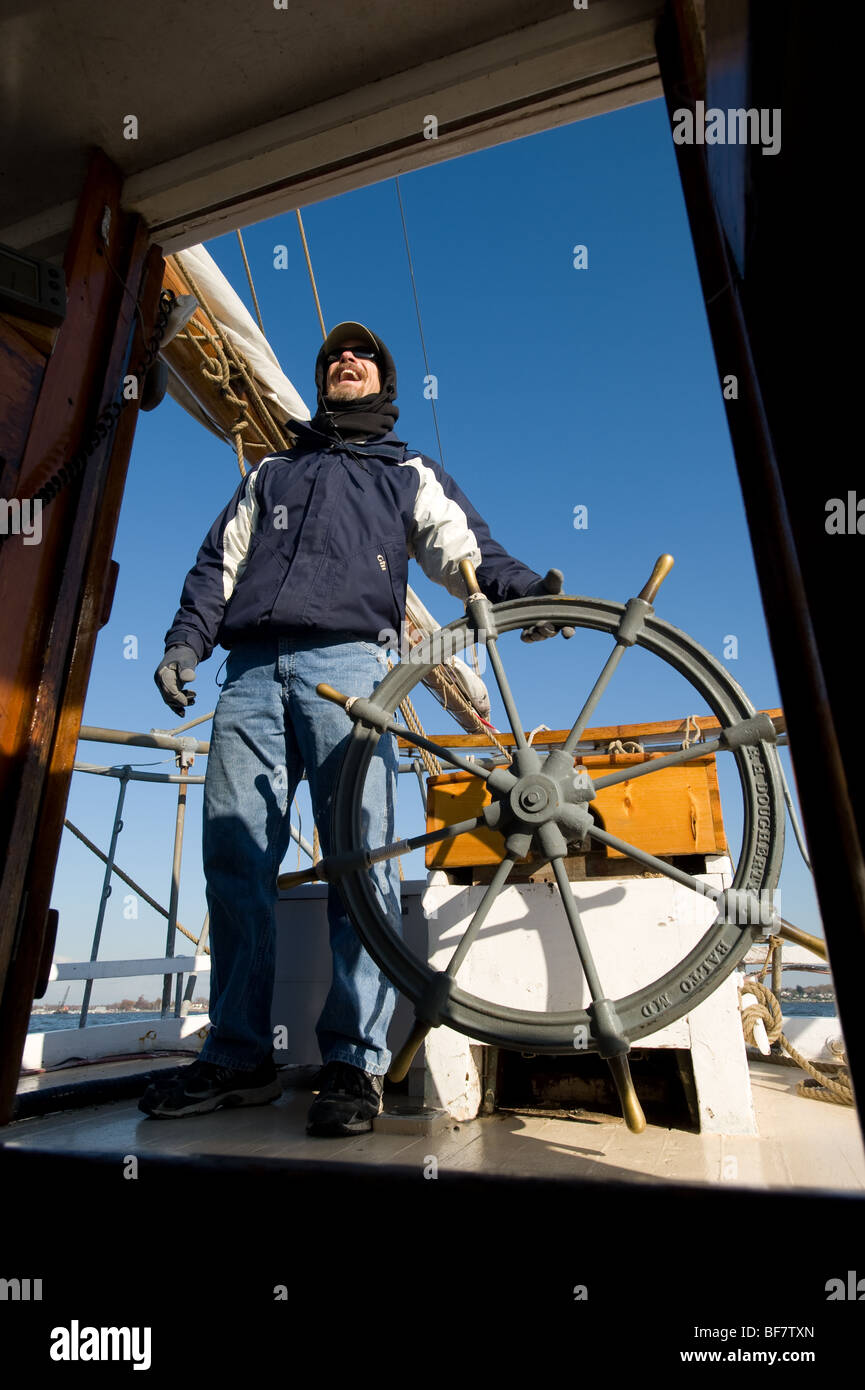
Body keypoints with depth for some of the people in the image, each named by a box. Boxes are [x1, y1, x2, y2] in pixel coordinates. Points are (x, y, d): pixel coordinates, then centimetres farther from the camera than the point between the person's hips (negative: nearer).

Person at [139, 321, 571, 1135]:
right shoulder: (270, 473, 34)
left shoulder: (410, 474, 26)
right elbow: (221, 562, 24)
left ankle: (355, 1064, -3)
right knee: (233, 858, -3)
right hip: (251, 670, 4)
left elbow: (463, 547, 8)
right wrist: (186, 640, 8)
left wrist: (521, 586, -13)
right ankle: (238, 1060, 7)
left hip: (345, 661, -3)